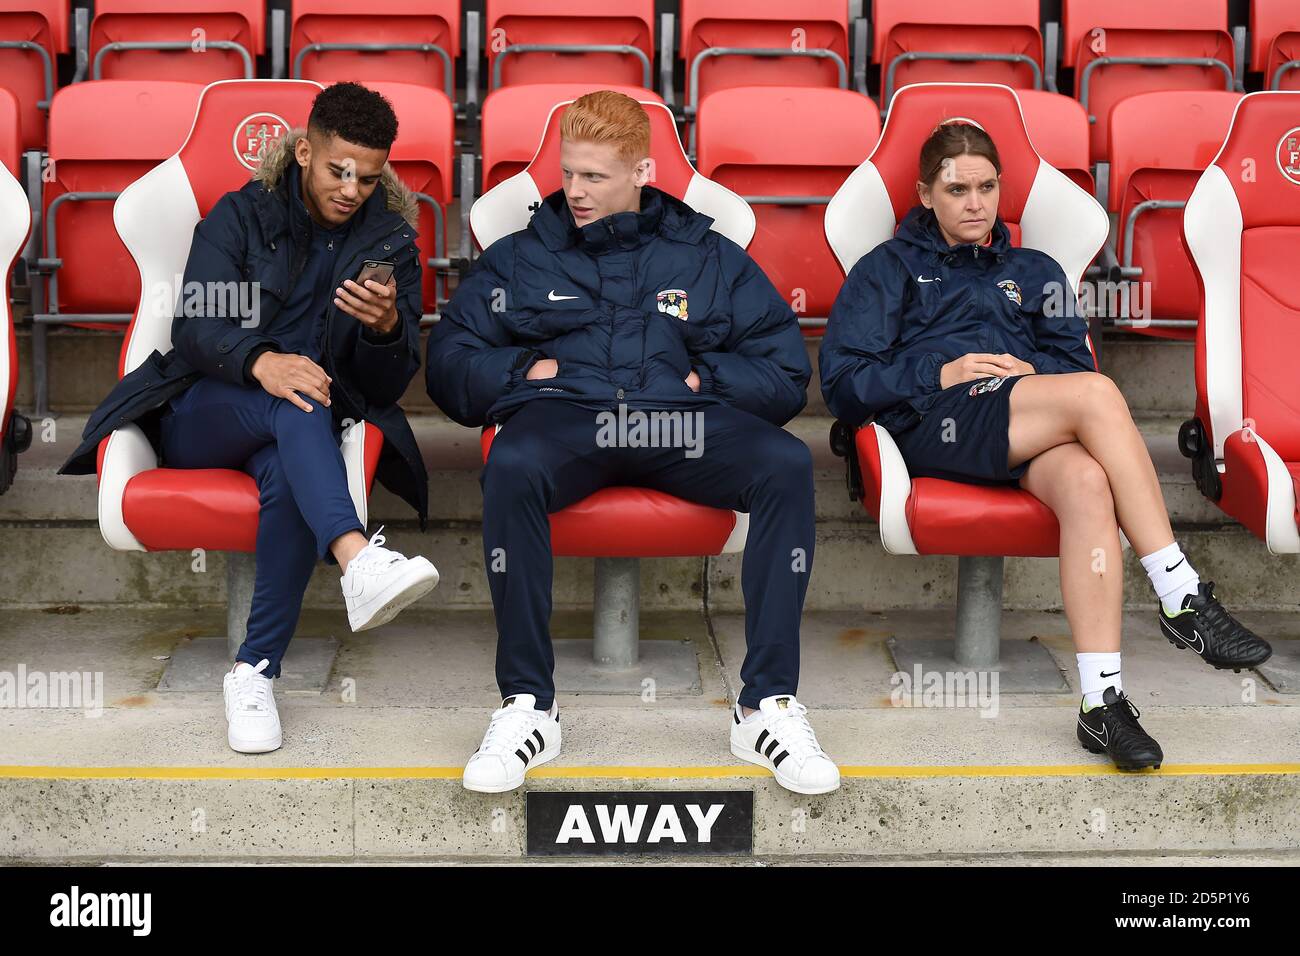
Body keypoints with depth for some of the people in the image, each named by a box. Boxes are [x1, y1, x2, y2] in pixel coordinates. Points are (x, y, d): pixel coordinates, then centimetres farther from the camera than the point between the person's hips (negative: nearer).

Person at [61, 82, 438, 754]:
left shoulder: (391, 241, 9)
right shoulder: (242, 215, 4)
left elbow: (388, 386, 2)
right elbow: (194, 327, -13)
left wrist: (387, 326, -22)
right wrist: (261, 360, -35)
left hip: (297, 439, 1)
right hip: (201, 416, -1)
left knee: (287, 476, -35)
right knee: (293, 405, -35)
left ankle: (255, 671, -31)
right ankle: (357, 560, -58)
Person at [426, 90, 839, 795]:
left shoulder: (709, 258, 23)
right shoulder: (520, 257, 24)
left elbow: (787, 373, 17)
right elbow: (449, 364, 17)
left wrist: (702, 375, 1)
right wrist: (527, 370, 1)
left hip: (684, 420, 1)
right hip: (563, 415, 0)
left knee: (787, 463, -30)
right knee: (511, 466, -37)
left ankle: (768, 704, -26)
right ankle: (526, 705, -27)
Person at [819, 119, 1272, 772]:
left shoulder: (1033, 271, 32)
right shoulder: (889, 269, 21)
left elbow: (1075, 361, 18)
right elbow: (842, 381, 7)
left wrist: (1032, 371, -5)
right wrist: (941, 373, -6)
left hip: (1030, 435, 3)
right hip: (932, 425, -3)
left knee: (1087, 483, -36)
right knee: (1096, 395, -31)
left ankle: (1101, 701, -44)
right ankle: (1183, 598, -31)